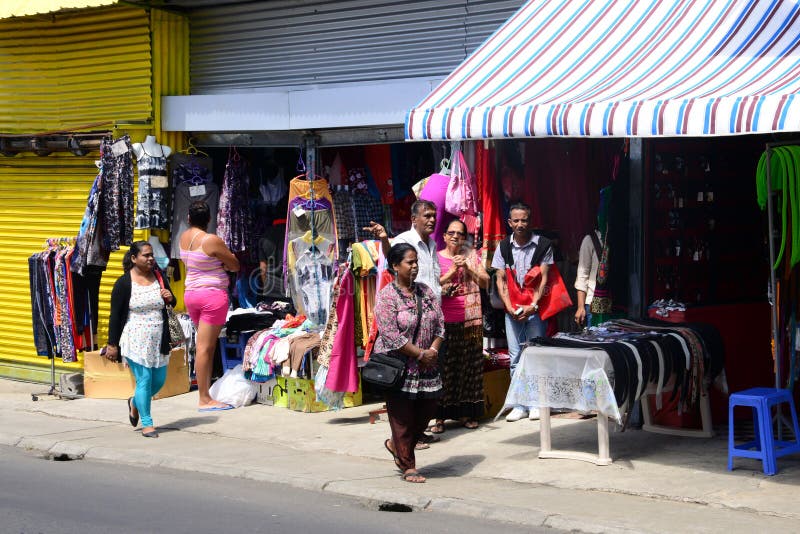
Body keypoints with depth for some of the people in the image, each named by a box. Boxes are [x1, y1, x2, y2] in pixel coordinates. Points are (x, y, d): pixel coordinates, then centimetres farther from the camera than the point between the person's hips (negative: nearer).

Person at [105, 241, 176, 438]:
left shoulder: (160, 279, 8)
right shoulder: (123, 283, -6)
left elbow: (173, 305, 21)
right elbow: (115, 315, -5)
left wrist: (170, 298, -3)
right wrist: (112, 344, -7)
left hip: (158, 340, 5)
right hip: (135, 339, -5)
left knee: (159, 380, 9)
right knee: (144, 380, -8)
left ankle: (135, 403, 37)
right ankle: (146, 423, 4)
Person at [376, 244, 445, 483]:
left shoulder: (426, 292, 8)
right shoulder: (386, 296, -12)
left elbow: (440, 324, 8)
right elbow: (391, 335, -18)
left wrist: (433, 351, -8)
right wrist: (420, 354, -16)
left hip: (426, 364, 6)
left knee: (427, 410, 9)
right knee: (402, 416, -1)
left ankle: (396, 445, 32)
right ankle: (408, 466, 10)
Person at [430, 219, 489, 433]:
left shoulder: (471, 257, 11)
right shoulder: (437, 258, 2)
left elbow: (485, 282, 4)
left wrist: (468, 268, -9)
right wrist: (452, 271, -16)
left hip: (469, 321, 3)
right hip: (445, 322, -3)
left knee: (469, 367, 5)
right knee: (443, 367, -5)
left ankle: (465, 413, 13)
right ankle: (439, 416, -3)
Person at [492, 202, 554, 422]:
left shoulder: (543, 245, -2)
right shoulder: (504, 246, 6)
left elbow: (544, 279, -5)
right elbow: (500, 280, 6)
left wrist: (532, 306, -15)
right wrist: (509, 306, -7)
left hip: (535, 307, -3)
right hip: (512, 309, 3)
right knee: (515, 357, 3)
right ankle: (520, 404, 8)